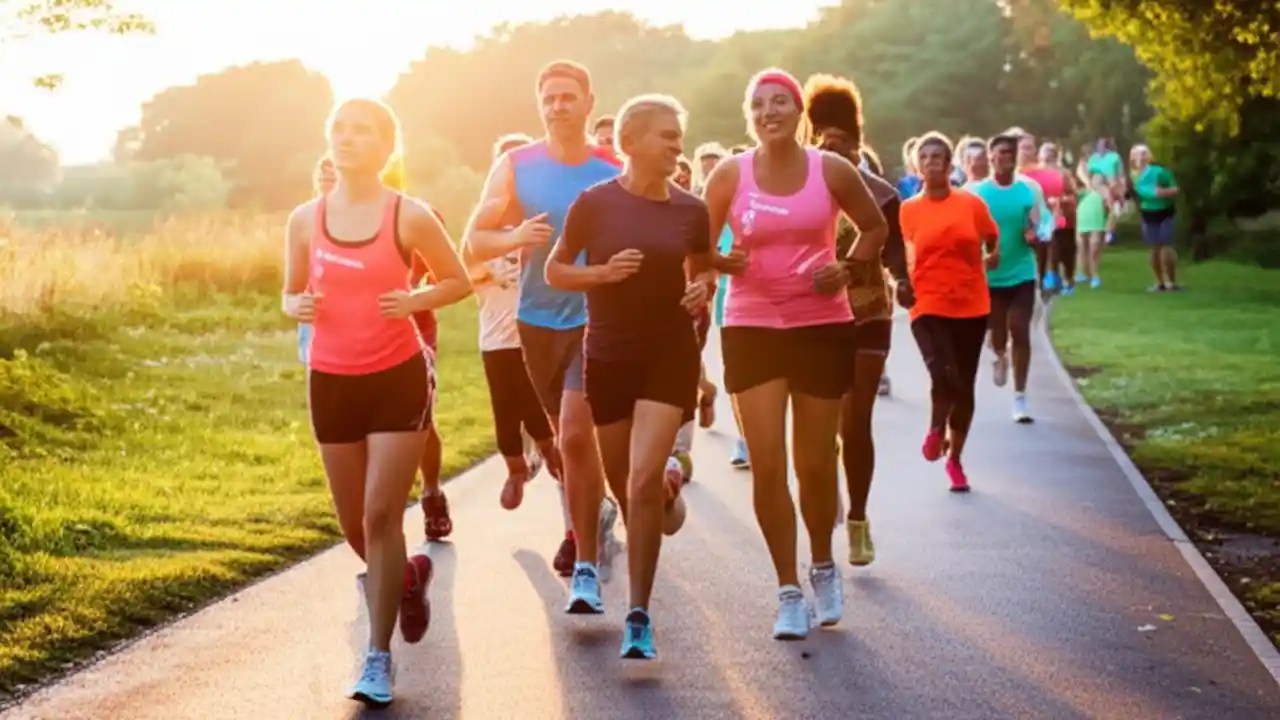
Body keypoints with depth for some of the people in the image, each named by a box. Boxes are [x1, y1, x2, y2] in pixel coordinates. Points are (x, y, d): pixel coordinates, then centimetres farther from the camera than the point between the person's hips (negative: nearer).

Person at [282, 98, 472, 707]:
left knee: (381, 516, -8)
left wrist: (415, 300, -16)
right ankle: (408, 576, 44)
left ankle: (378, 658, 0)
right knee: (354, 524, 11)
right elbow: (291, 295, 12)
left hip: (398, 379, -3)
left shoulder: (409, 217, -7)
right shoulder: (305, 220, 1)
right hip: (331, 382, 3)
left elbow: (459, 281, 3)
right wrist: (298, 307, -11)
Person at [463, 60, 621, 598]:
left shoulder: (614, 172, -4)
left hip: (595, 319, -3)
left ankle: (586, 566, -8)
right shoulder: (515, 167, -1)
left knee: (576, 434, -16)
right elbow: (475, 240, -2)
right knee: (568, 434, 16)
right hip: (537, 318, 3)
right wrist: (514, 237, -22)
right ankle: (595, 513, 44)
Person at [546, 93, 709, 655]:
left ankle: (639, 616, -10)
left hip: (669, 355, 0)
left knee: (643, 480, -14)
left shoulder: (690, 209, 1)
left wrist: (703, 290, -5)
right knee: (621, 482, 13)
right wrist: (602, 272, -17)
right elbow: (554, 272, 1)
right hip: (607, 356, 0)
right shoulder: (595, 203, -6)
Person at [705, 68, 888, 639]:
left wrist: (850, 270, -5)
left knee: (816, 464, 8)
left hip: (823, 326, 0)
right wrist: (724, 263, -20)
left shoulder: (831, 170, -2)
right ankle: (789, 592, 6)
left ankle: (823, 567, 34)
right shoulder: (730, 174, -3)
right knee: (767, 465, -6)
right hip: (752, 328, 0)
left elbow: (875, 226, 12)